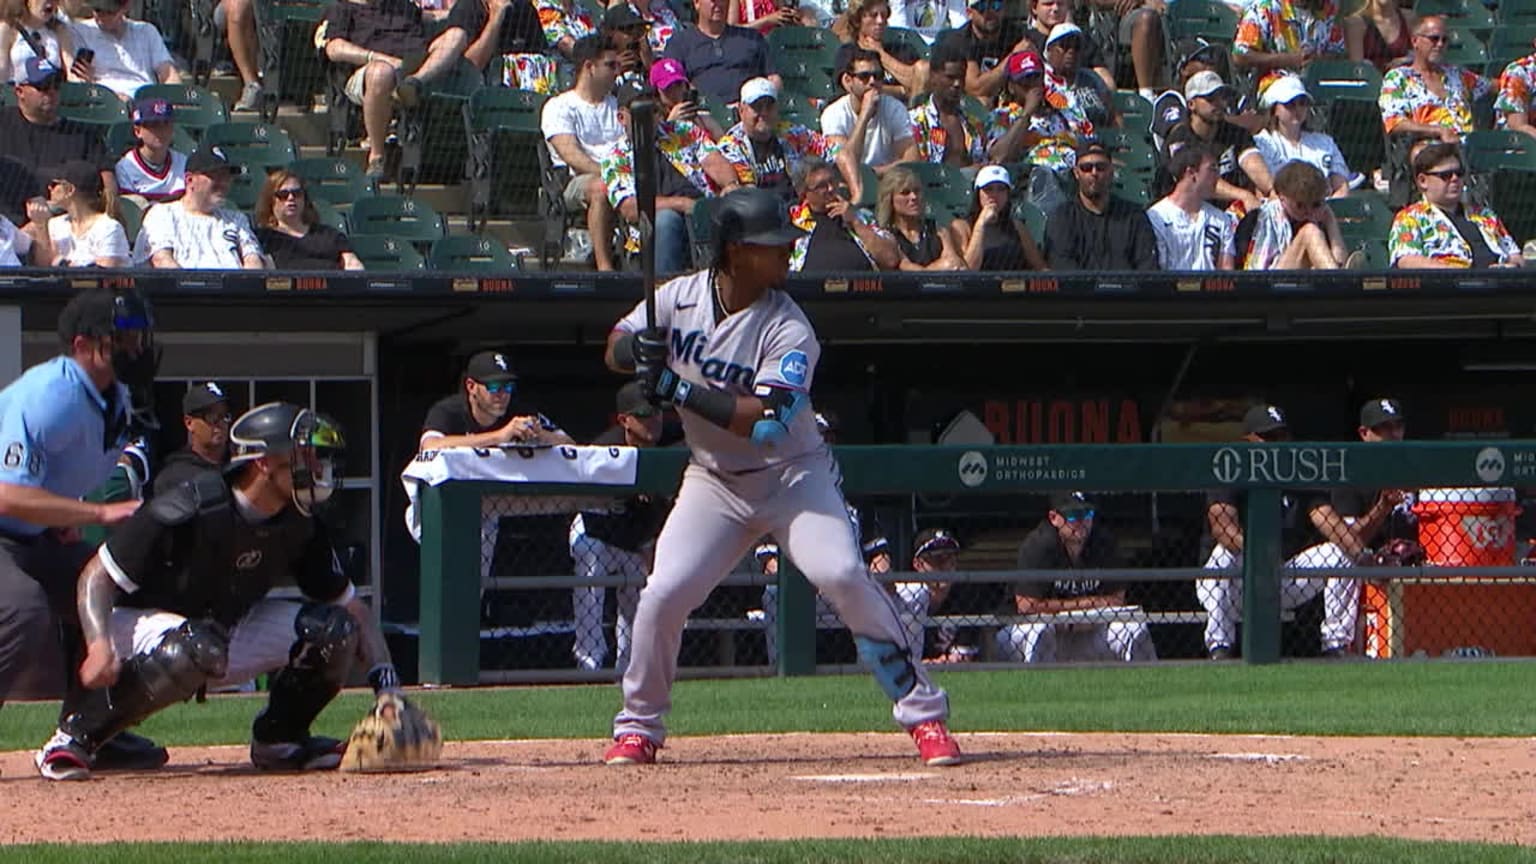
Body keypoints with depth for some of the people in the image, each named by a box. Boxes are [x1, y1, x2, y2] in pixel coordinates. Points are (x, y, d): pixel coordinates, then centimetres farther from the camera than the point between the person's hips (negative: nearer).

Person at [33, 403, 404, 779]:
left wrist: (386, 680, -15)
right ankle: (73, 738, -28)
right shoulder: (188, 512, -26)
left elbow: (351, 607, 2)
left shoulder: (301, 527, -7)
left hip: (231, 629, 6)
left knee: (333, 629, -13)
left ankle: (278, 739, 8)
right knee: (196, 649, -42)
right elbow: (96, 577, -22)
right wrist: (99, 646, -41)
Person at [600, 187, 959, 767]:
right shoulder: (680, 297, -7)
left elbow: (765, 421, -30)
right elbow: (615, 349, 3)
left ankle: (923, 712, -14)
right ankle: (638, 726, 12)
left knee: (841, 575, -23)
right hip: (714, 481, 3)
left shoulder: (788, 330, -20)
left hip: (793, 476, -3)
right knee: (663, 593, -11)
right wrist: (637, 353, -23)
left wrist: (676, 389, -35)